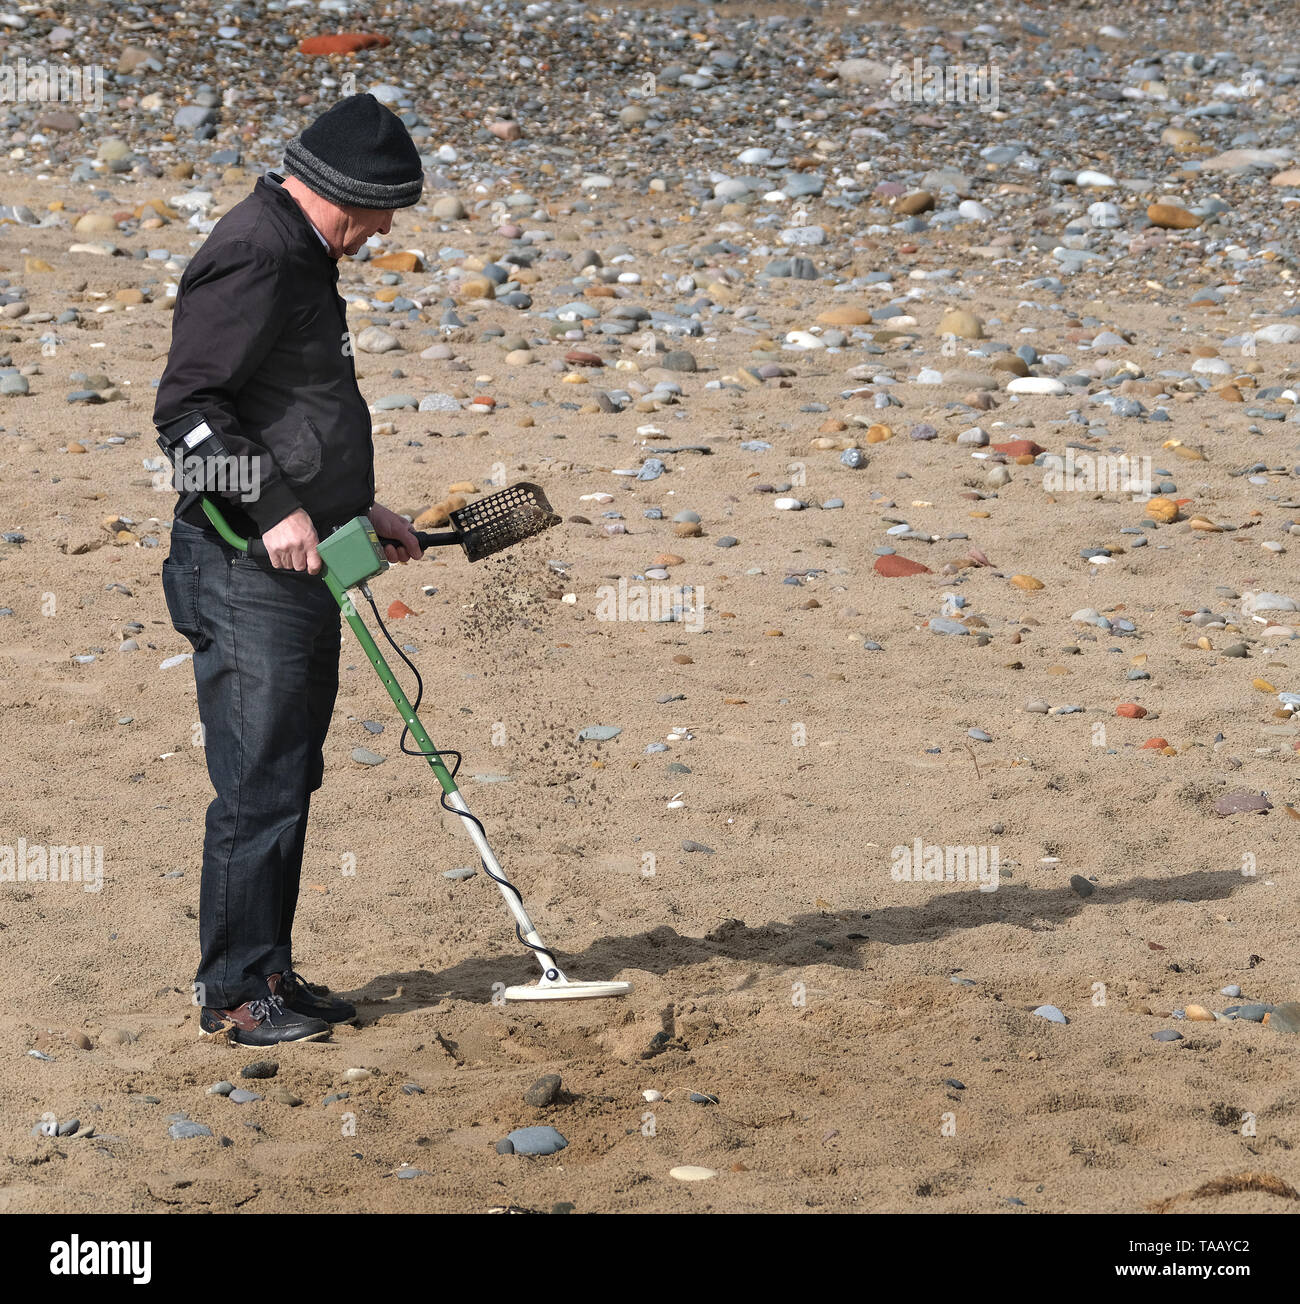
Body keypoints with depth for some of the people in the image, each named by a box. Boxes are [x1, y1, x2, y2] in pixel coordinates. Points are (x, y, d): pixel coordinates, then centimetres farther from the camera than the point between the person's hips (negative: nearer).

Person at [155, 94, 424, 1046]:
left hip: (299, 564, 10)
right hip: (248, 573, -10)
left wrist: (357, 509, 24)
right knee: (258, 785, -6)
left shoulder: (301, 257, 18)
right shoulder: (254, 258, -15)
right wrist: (274, 508, -25)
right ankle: (236, 993, 1)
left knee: (290, 778, 14)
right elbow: (187, 406, -22)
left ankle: (269, 975, 22)